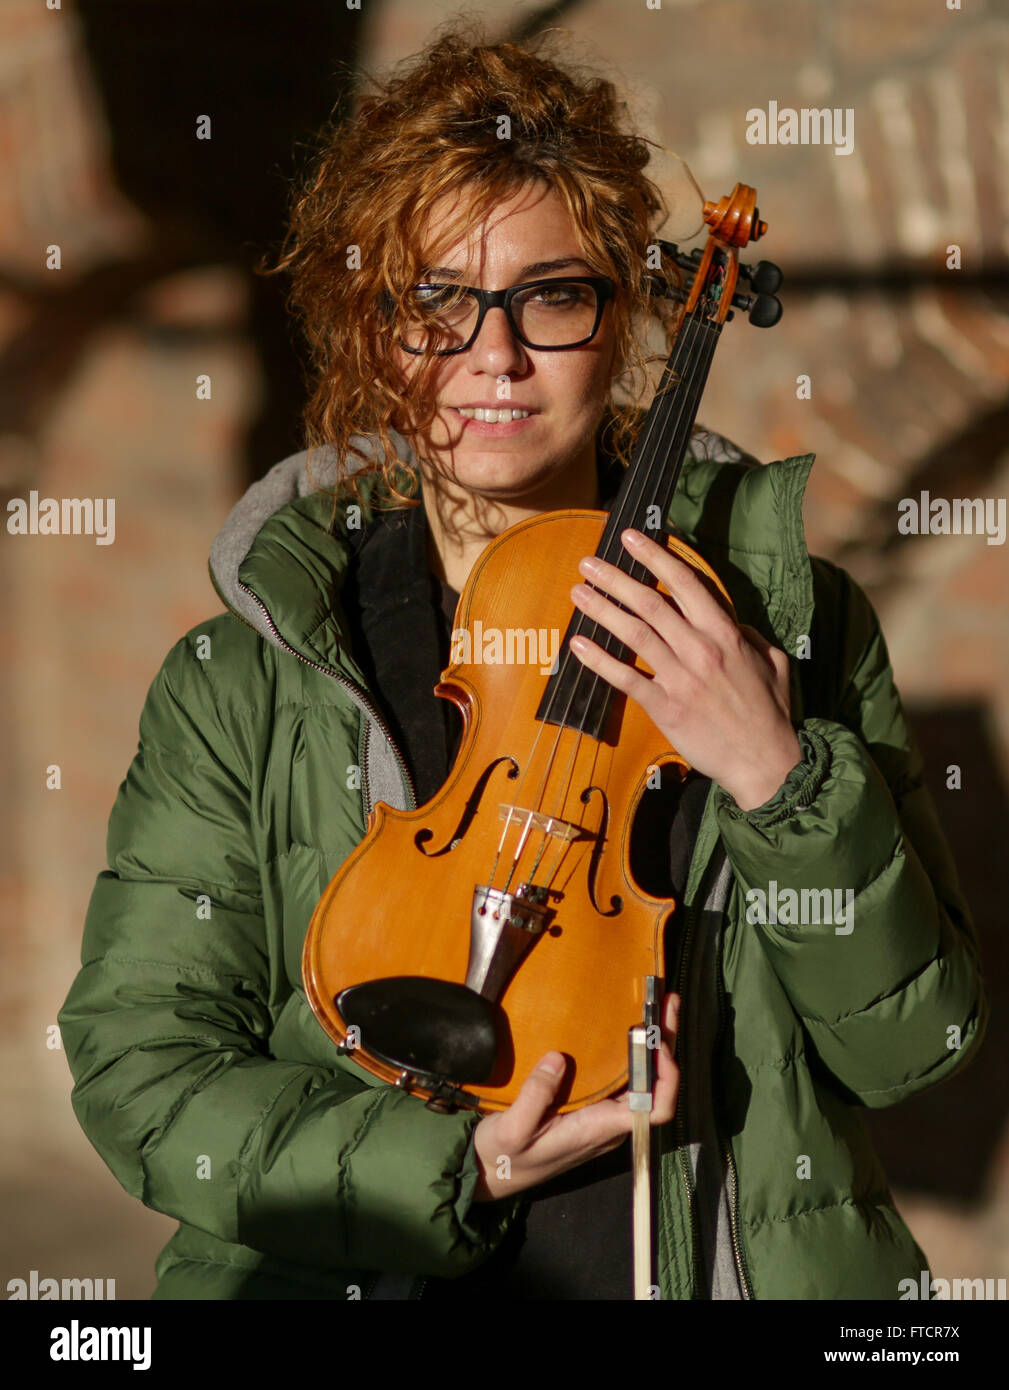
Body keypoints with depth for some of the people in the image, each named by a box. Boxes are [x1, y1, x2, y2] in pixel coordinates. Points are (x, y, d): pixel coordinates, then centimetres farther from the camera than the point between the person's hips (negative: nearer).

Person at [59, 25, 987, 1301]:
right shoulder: (244, 681, -1)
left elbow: (912, 1046, 1)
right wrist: (454, 1169, -12)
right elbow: (138, 1071, -1)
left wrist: (780, 778, -14)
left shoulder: (789, 616, 2)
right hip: (340, 1273, -1)